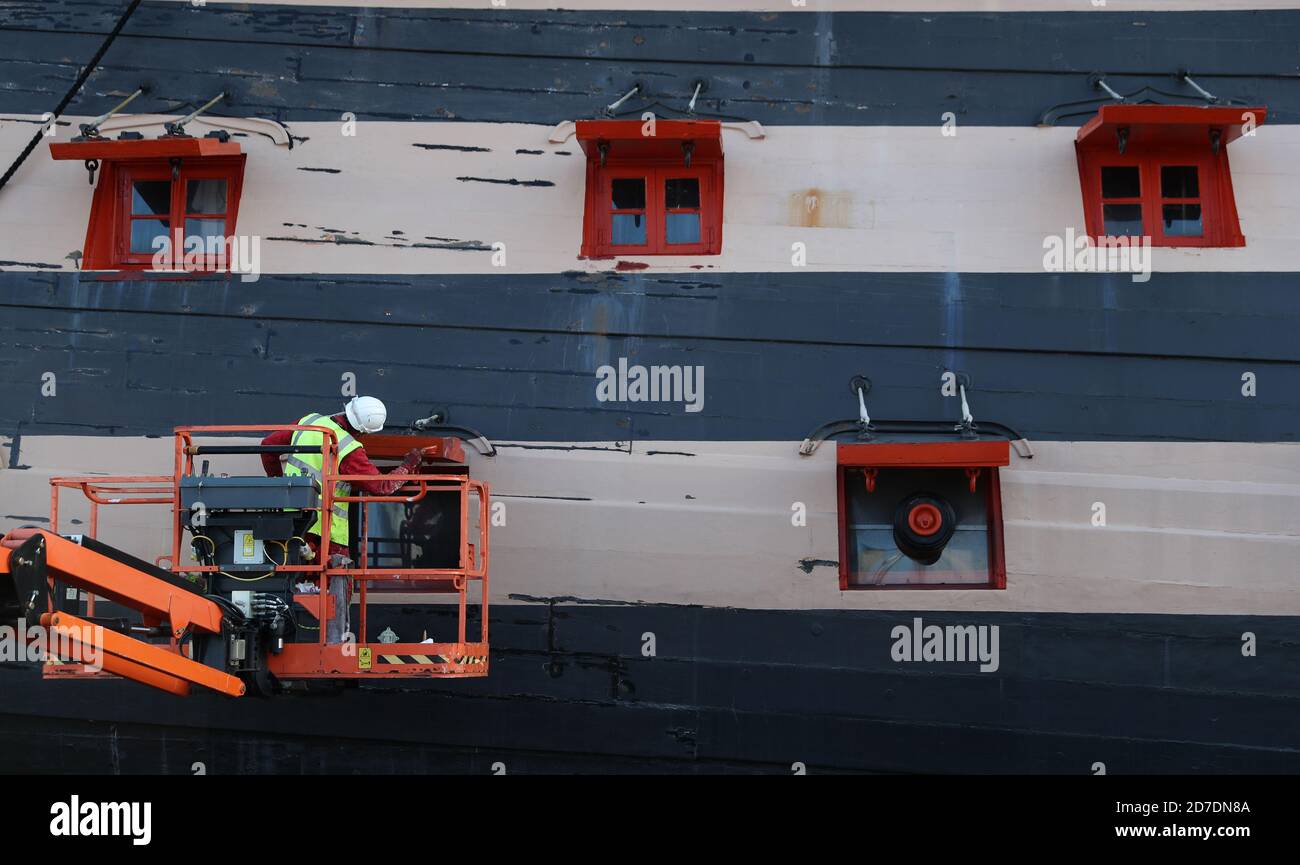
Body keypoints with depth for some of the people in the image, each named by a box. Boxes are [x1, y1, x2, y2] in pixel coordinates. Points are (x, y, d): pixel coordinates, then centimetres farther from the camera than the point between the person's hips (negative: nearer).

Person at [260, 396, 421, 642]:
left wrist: (277, 479, 25)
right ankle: (334, 642, 4)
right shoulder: (350, 451, -17)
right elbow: (381, 486, -8)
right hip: (327, 531, -6)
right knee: (338, 585, 4)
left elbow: (269, 445, 13)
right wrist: (407, 467, 7)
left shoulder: (309, 422, 2)